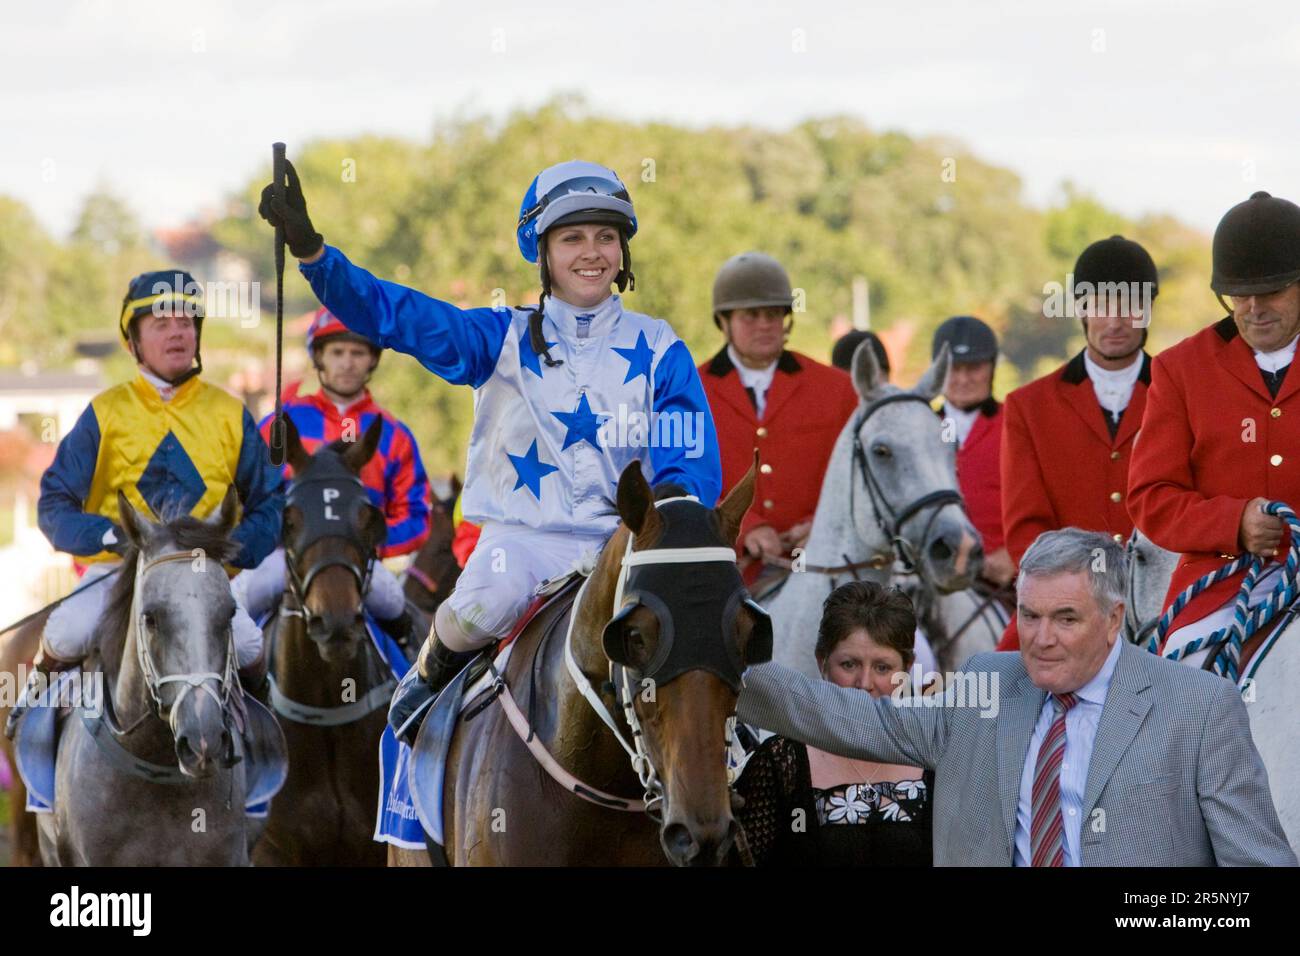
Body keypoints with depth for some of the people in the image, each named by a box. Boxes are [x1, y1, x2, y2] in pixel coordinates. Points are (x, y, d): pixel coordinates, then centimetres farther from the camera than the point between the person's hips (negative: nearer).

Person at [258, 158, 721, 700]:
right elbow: (394, 315, -3)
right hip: (522, 533, -1)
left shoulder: (659, 350, 9)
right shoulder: (504, 339, 8)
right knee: (486, 603, -33)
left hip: (621, 538, 1)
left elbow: (693, 470, 1)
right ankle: (435, 672, 0)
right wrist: (309, 249, -17)